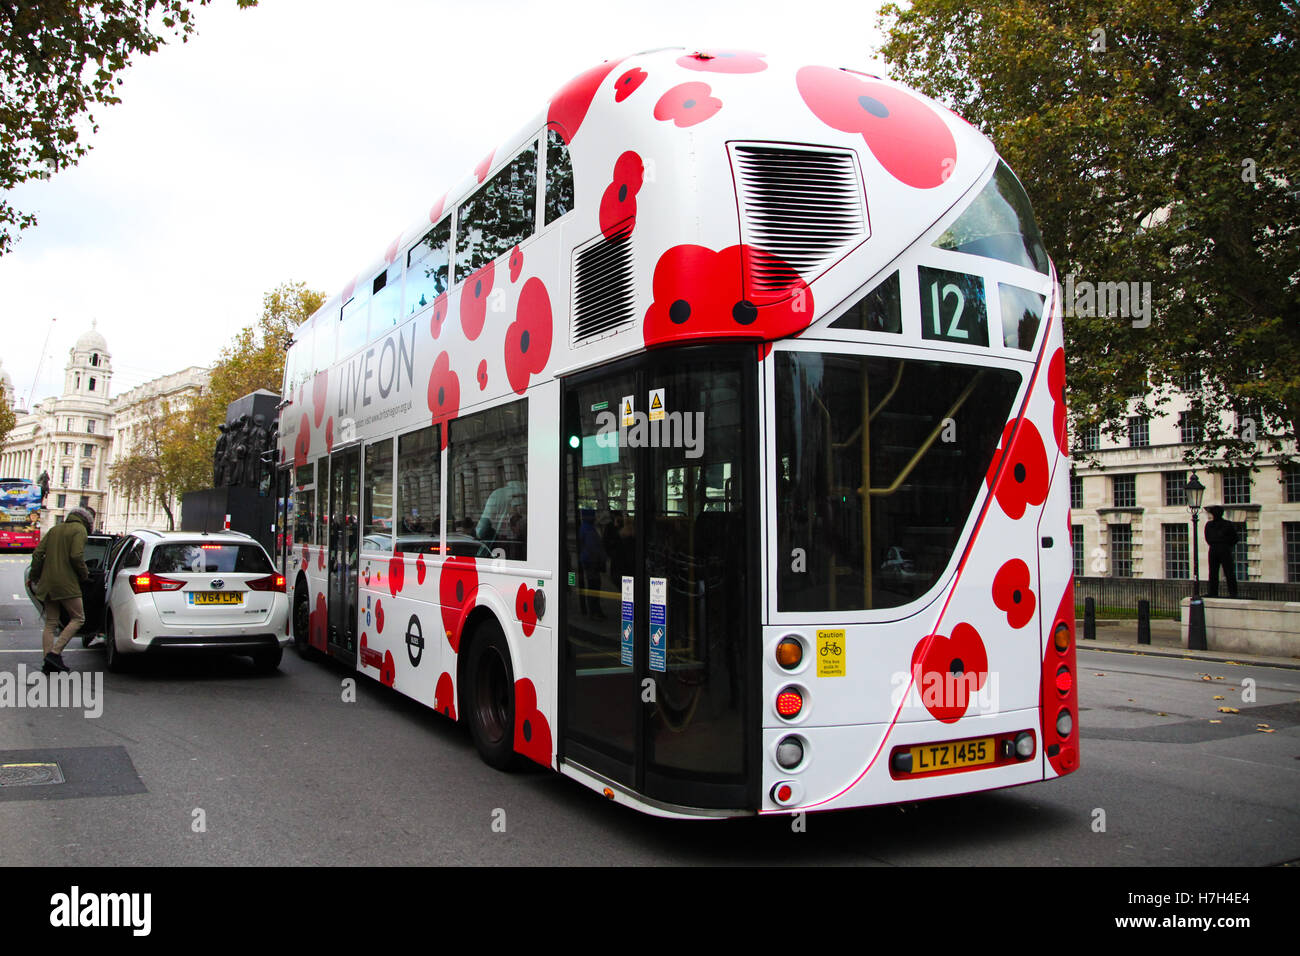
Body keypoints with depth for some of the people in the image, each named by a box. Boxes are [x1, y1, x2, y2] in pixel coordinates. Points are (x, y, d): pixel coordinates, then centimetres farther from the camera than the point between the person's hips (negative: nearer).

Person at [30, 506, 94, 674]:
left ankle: (48, 661, 3)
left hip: (47, 583, 7)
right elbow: (76, 556, -17)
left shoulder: (55, 529, 16)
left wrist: (35, 577, 16)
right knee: (78, 618, 1)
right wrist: (84, 575, -2)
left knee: (50, 623, 9)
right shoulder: (80, 530, -5)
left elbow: (38, 553, 12)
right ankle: (55, 653, -11)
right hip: (66, 584, -7)